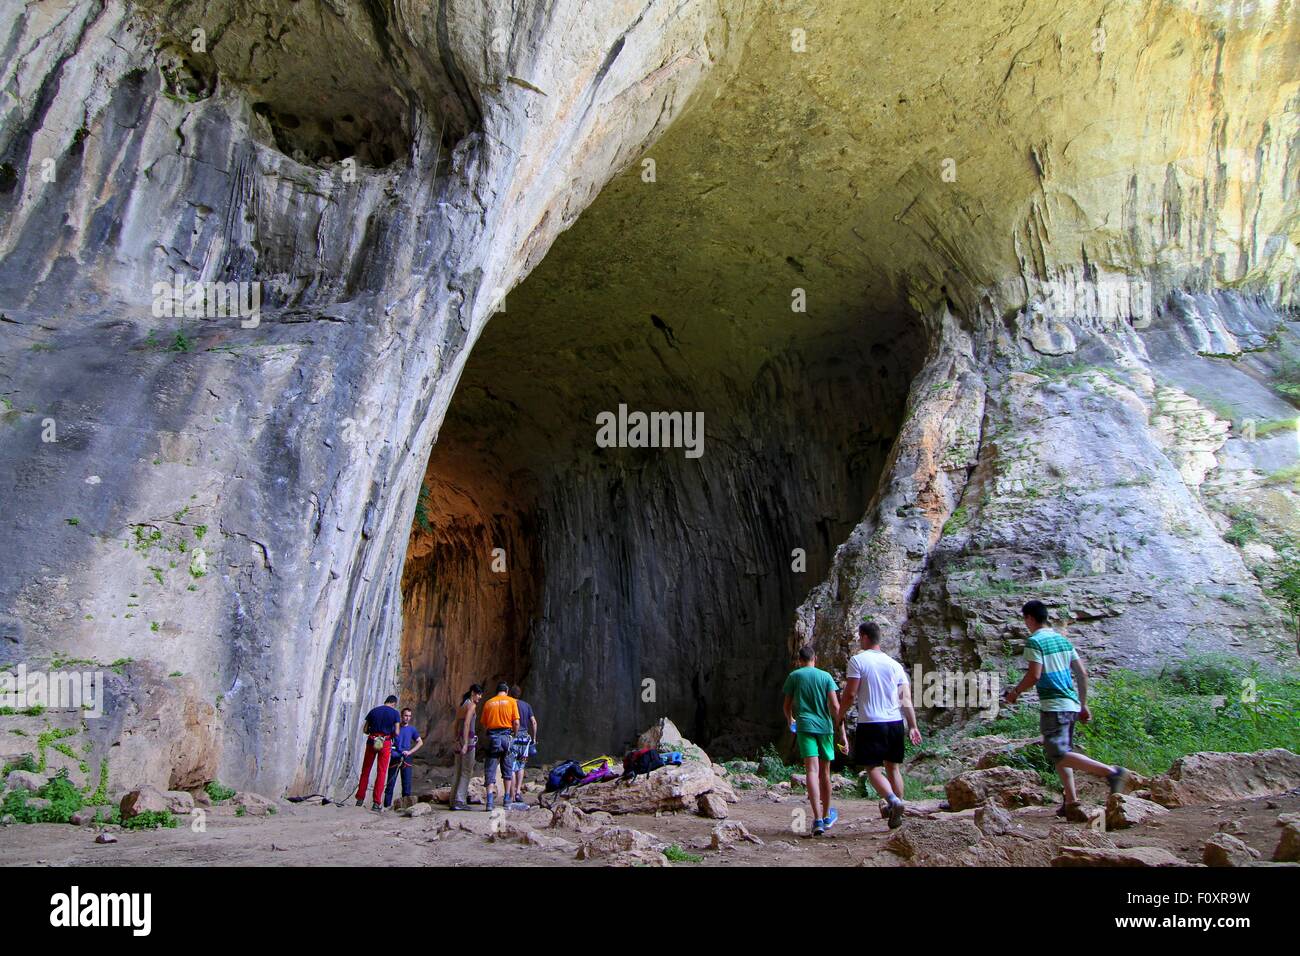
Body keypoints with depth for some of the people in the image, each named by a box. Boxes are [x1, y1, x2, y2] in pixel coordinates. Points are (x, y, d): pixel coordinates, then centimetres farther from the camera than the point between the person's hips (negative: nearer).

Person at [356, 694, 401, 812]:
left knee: (365, 770, 13)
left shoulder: (374, 710, 6)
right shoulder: (395, 713, -1)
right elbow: (396, 733, -6)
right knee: (381, 772, 2)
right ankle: (376, 803, -1)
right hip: (385, 743, -2)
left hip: (371, 741, 2)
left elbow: (364, 729, 6)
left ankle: (360, 799, 14)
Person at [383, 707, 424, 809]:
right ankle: (387, 805, 4)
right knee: (390, 782, -1)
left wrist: (410, 752, -6)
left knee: (406, 783, -1)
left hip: (406, 758, 1)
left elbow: (420, 742, 6)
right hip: (394, 758, -1)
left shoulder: (412, 729, 8)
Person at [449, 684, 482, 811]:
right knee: (466, 771, -7)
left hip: (459, 739, 9)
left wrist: (456, 741, 21)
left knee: (457, 771, 10)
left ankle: (454, 800, 12)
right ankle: (460, 801, -11)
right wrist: (465, 744, -20)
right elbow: (467, 724, -17)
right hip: (468, 738, -9)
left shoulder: (461, 705, 18)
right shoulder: (471, 705, -8)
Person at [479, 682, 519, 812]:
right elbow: (516, 722, -5)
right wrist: (514, 736, 9)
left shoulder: (488, 703, 9)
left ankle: (490, 802, -10)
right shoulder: (512, 701, 3)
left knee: (490, 770, 1)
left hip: (492, 737, 1)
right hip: (506, 736, -1)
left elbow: (484, 724, 6)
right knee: (507, 769, 14)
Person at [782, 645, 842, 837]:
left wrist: (790, 720, 33)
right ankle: (827, 816, 30)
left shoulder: (794, 676, 6)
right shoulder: (826, 677, 7)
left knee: (812, 771, -12)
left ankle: (818, 820, -25)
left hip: (805, 727, -2)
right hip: (825, 727, 2)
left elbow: (787, 705, 13)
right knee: (825, 773, 14)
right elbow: (835, 706, -2)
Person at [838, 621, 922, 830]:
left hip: (870, 723, -5)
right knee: (893, 767, 15)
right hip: (895, 723, 5)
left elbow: (850, 694, -11)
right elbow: (906, 699, 5)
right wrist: (913, 726, 7)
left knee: (873, 768, 0)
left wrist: (840, 718, 0)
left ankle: (893, 800, -22)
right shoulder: (894, 664, 9)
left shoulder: (857, 660, -7)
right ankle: (896, 811, 21)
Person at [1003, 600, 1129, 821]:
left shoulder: (1034, 641, -8)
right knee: (1061, 753, 13)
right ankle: (1072, 804, 8)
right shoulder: (1062, 639, 15)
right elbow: (1082, 673, 15)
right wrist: (1083, 705, 21)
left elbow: (1034, 675, -17)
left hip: (1053, 706, -9)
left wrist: (1016, 692, -1)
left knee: (1059, 754, -12)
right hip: (1071, 704, 9)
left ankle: (1111, 772, -23)